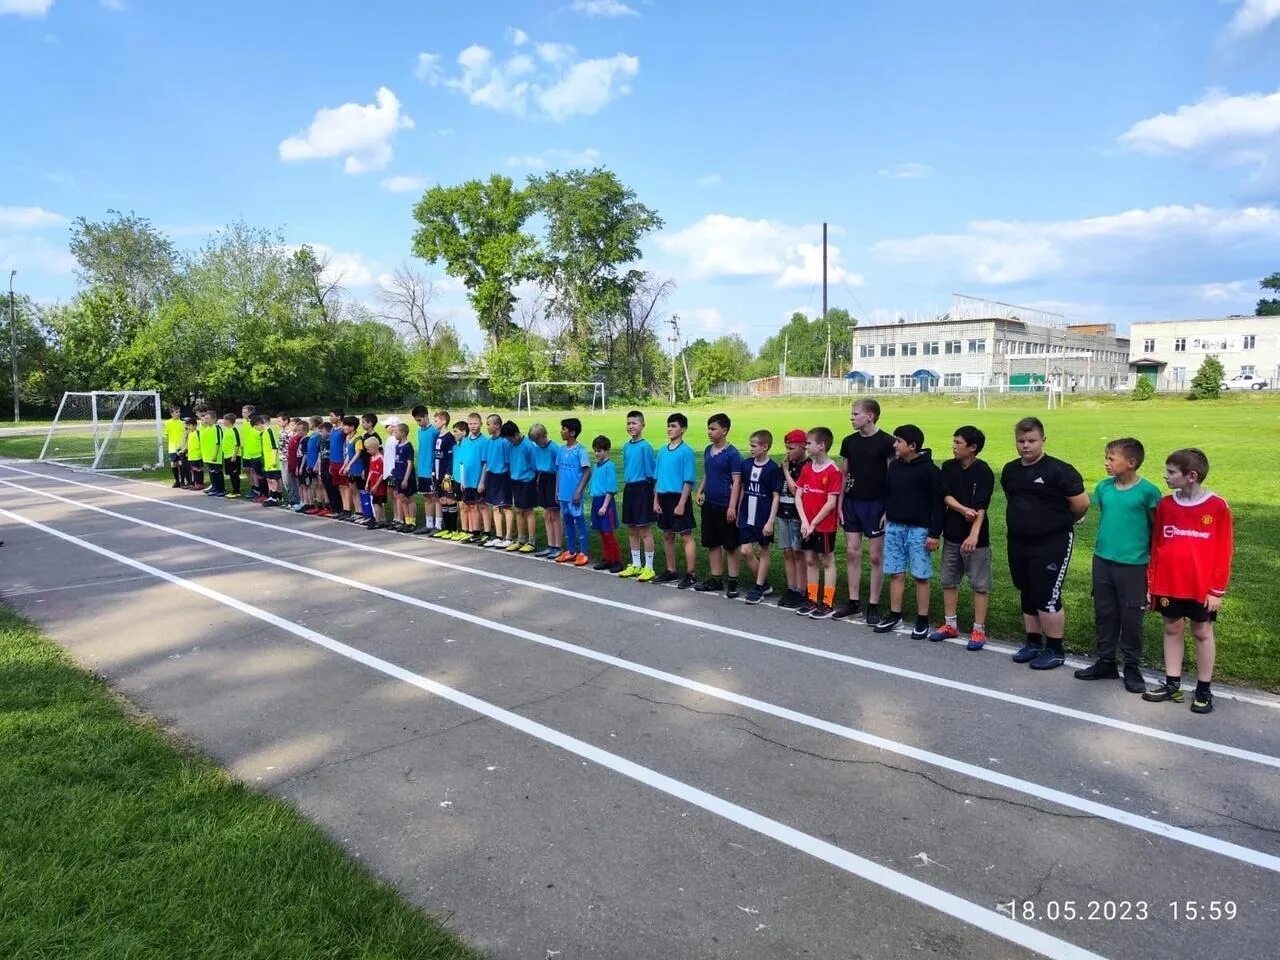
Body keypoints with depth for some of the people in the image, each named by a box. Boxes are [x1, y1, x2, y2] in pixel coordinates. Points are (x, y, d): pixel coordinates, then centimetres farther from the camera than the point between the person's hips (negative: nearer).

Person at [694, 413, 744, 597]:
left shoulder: (732, 453, -12)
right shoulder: (708, 450, 9)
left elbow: (736, 481, -14)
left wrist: (732, 506, -18)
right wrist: (700, 491, 5)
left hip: (725, 505, -7)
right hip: (709, 504, 7)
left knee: (730, 545, 2)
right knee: (712, 543, 12)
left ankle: (733, 582, 10)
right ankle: (715, 580, 22)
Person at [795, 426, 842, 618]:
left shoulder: (833, 471, -14)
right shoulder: (806, 468, 5)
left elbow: (831, 503, -16)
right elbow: (798, 496, 3)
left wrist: (813, 523, -14)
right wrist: (804, 521, -8)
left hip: (824, 526, -6)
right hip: (806, 525, 6)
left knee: (827, 562, 5)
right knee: (810, 561, 13)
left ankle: (827, 603, 12)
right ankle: (811, 599, 23)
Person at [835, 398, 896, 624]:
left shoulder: (887, 442, -8)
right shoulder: (849, 442, 6)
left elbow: (893, 478, -8)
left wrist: (889, 509, -11)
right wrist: (840, 504, 6)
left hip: (876, 504, -5)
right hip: (852, 503, 5)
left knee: (876, 556, 2)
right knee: (852, 553, 7)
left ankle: (873, 606, 11)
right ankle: (854, 602, 17)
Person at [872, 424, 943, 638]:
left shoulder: (929, 470, -11)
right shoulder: (894, 466, 7)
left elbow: (937, 503, -11)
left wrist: (934, 533, -14)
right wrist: (887, 515, 9)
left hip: (918, 530, -5)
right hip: (894, 527, 6)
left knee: (921, 576, 2)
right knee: (896, 573, 9)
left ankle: (922, 620, 12)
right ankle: (895, 614, 20)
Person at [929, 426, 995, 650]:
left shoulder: (983, 472, -12)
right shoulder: (948, 467, 3)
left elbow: (981, 507, -20)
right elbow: (946, 496, -4)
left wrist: (974, 534, -30)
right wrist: (963, 509, -21)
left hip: (975, 536, -6)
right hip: (951, 534, 6)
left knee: (979, 584, 2)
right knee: (949, 580, 13)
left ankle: (979, 630, 10)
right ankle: (950, 624, 25)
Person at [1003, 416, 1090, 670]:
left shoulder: (1059, 470, -15)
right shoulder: (1010, 470, 6)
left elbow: (1082, 503, -12)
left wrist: (1060, 522, 2)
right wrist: (1015, 525, 13)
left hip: (1051, 545, -7)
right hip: (1018, 544, 7)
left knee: (1047, 597, -5)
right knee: (1027, 595, 15)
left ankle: (1055, 650, 10)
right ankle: (1034, 643, 29)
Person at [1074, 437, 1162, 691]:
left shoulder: (1147, 491, -11)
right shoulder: (1103, 487, 2)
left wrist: (1151, 557, 3)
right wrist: (1104, 546, 13)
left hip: (1133, 565, -5)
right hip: (1102, 561, 5)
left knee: (1131, 617, 5)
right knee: (1104, 613, 13)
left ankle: (1132, 668, 20)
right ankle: (1105, 662, 27)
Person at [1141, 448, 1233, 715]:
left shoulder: (1217, 507, -10)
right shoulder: (1165, 505, 0)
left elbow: (1224, 551, -7)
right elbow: (1156, 546, 5)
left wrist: (1217, 590, -7)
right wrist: (1152, 583, 6)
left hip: (1202, 588, -3)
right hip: (1168, 584, 3)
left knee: (1202, 633, 9)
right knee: (1172, 630, 12)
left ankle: (1204, 690, 20)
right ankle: (1172, 684, 23)